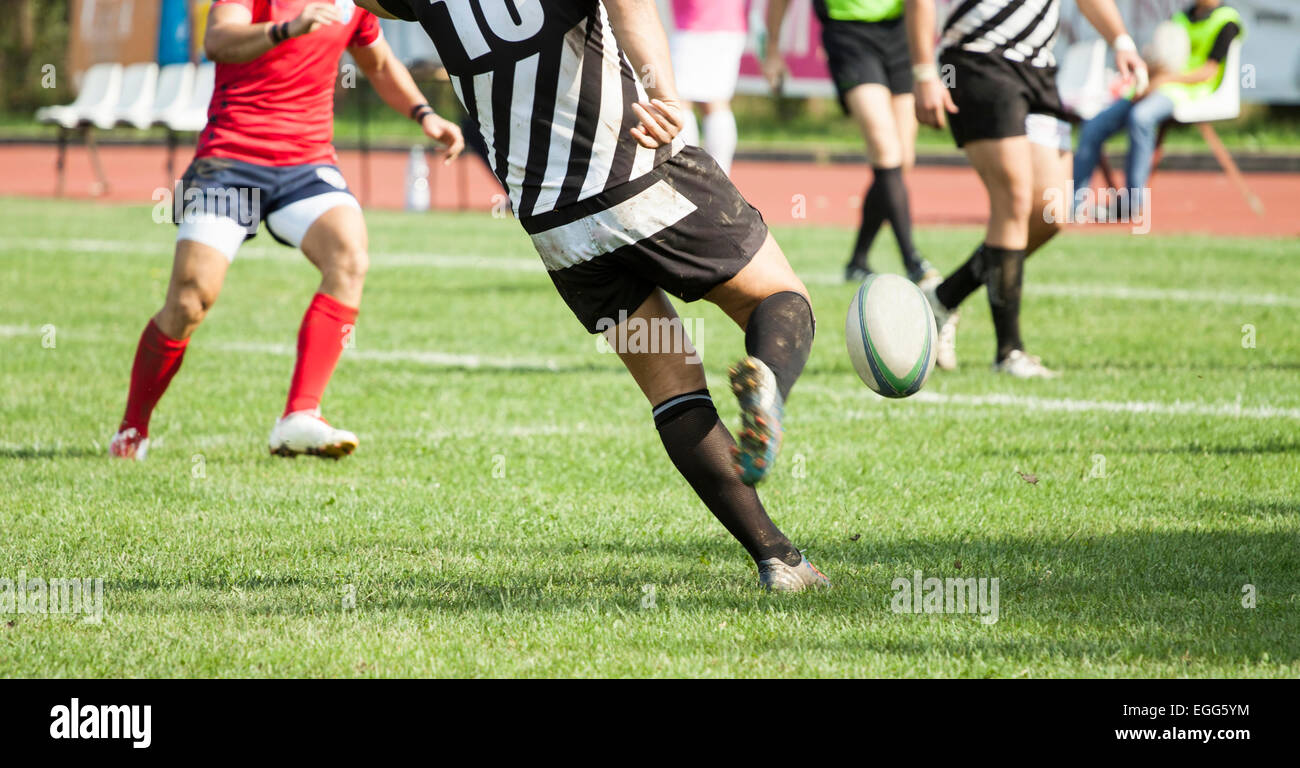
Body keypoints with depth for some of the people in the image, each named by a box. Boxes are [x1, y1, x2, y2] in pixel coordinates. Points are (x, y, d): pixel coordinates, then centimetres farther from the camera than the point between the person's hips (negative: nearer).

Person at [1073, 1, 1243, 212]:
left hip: (1186, 90, -7)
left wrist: (1165, 78, -19)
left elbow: (1209, 71, -8)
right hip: (1151, 91, 7)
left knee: (1139, 117, -38)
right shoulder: (1181, 18, 25)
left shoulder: (1227, 21, 2)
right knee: (1094, 127, -14)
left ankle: (1134, 201, -32)